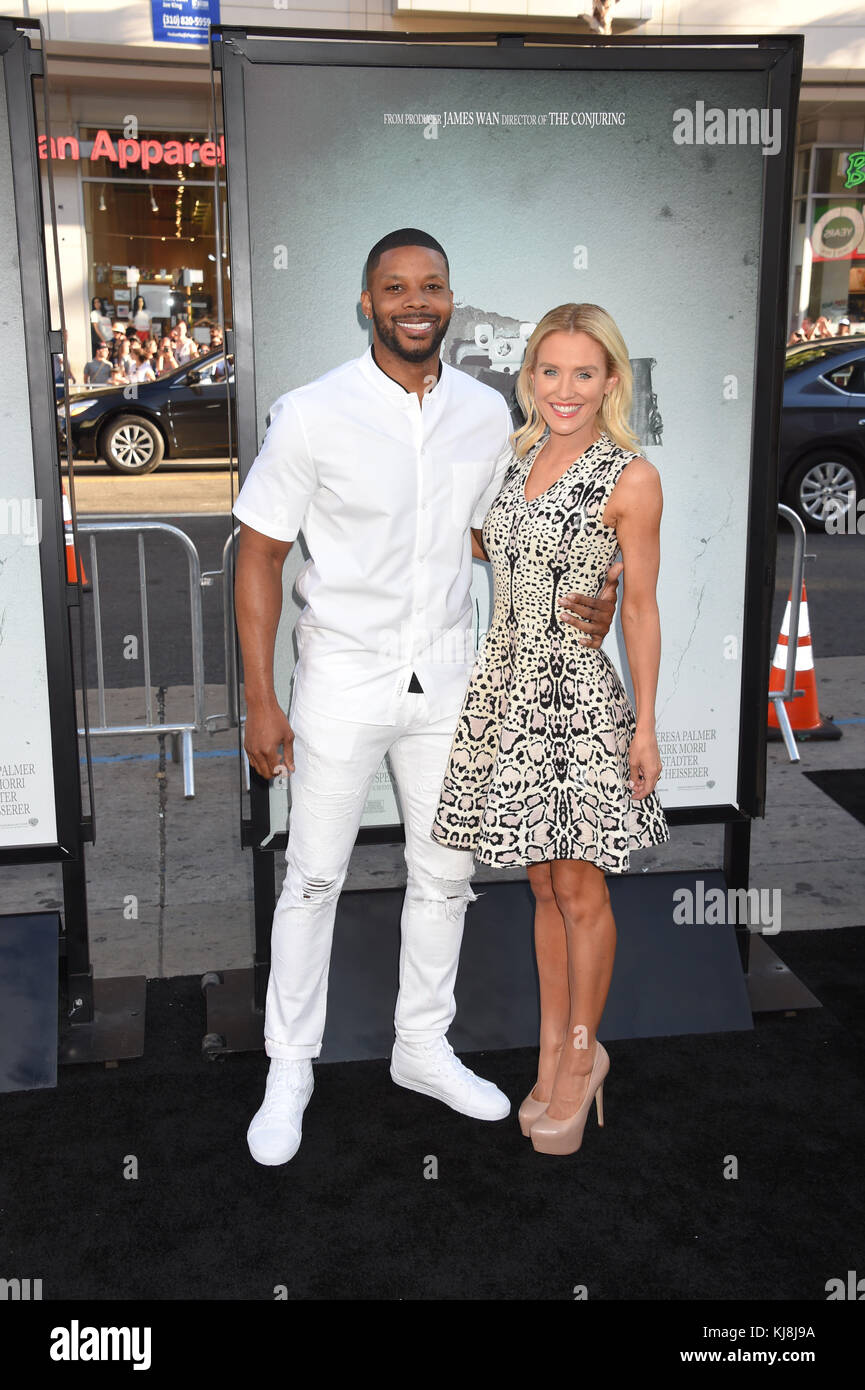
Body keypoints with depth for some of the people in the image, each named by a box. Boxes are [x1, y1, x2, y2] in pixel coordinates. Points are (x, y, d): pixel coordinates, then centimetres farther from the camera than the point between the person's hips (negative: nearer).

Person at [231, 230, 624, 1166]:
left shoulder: (486, 413, 0)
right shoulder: (312, 414, -13)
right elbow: (259, 558, -8)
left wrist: (578, 605, -4)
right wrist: (260, 701, -12)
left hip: (446, 677, 4)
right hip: (343, 677, -4)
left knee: (444, 873, 14)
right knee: (314, 878, 7)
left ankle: (423, 1048, 34)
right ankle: (290, 1070, 25)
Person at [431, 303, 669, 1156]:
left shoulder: (630, 478, -7)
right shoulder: (517, 459, 9)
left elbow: (639, 607, -5)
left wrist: (645, 725, -5)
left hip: (578, 698, -5)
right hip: (507, 690, 5)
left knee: (580, 890, 6)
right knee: (543, 886, 14)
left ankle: (580, 1056, 24)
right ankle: (552, 1052, 28)